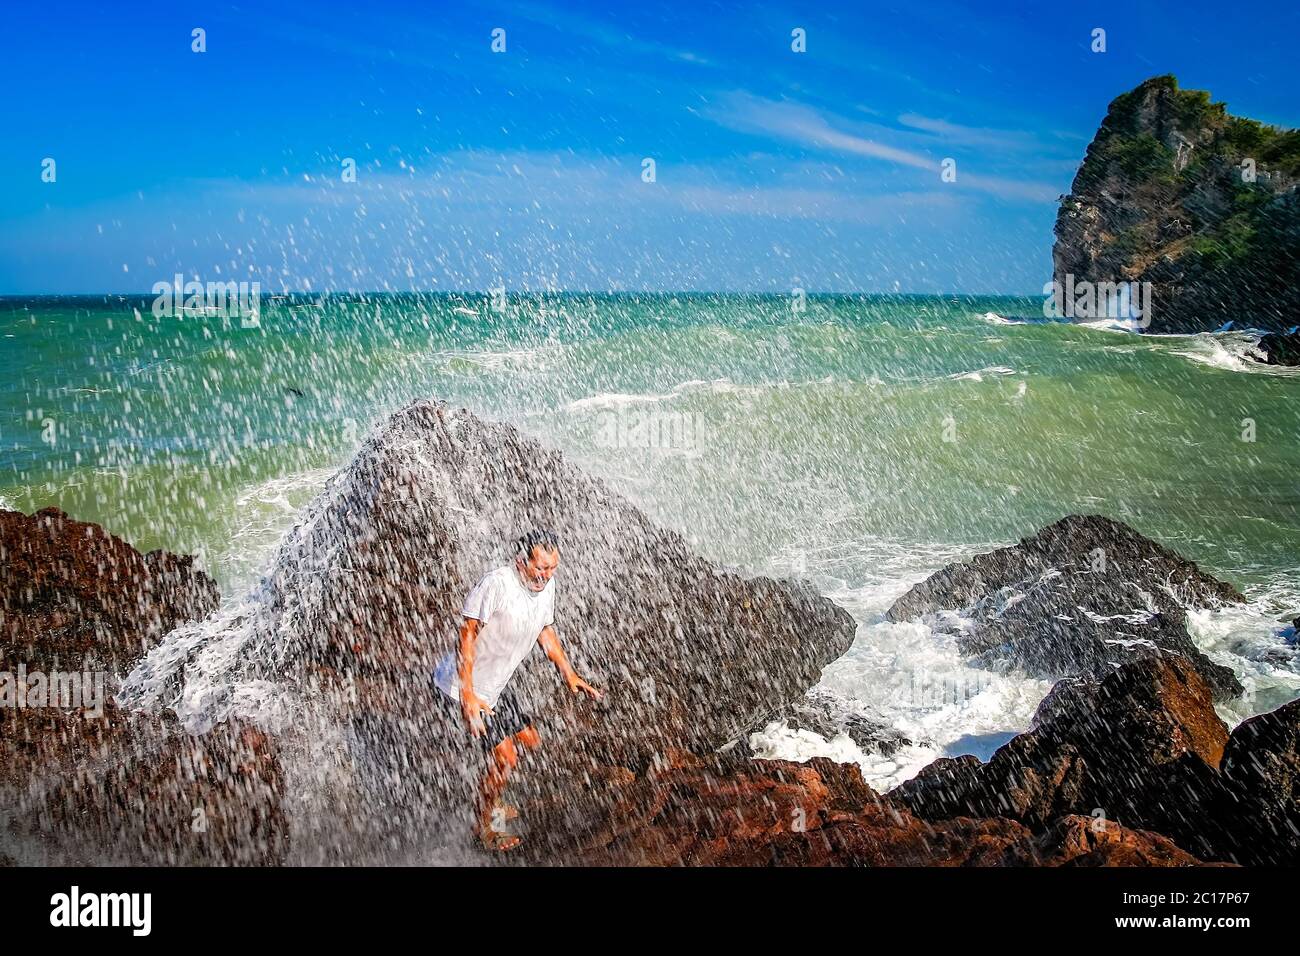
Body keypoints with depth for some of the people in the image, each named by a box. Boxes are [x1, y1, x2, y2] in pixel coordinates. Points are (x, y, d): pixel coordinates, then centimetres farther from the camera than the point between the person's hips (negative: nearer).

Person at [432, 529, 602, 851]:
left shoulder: (546, 585, -4)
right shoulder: (496, 584, -30)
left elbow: (546, 630, 13)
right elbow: (467, 636, -27)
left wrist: (569, 674, 11)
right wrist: (468, 696, -28)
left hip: (497, 682, 9)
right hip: (466, 686, -9)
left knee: (529, 742, 16)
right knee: (505, 758, -6)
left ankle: (489, 803, 38)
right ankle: (485, 827, 18)